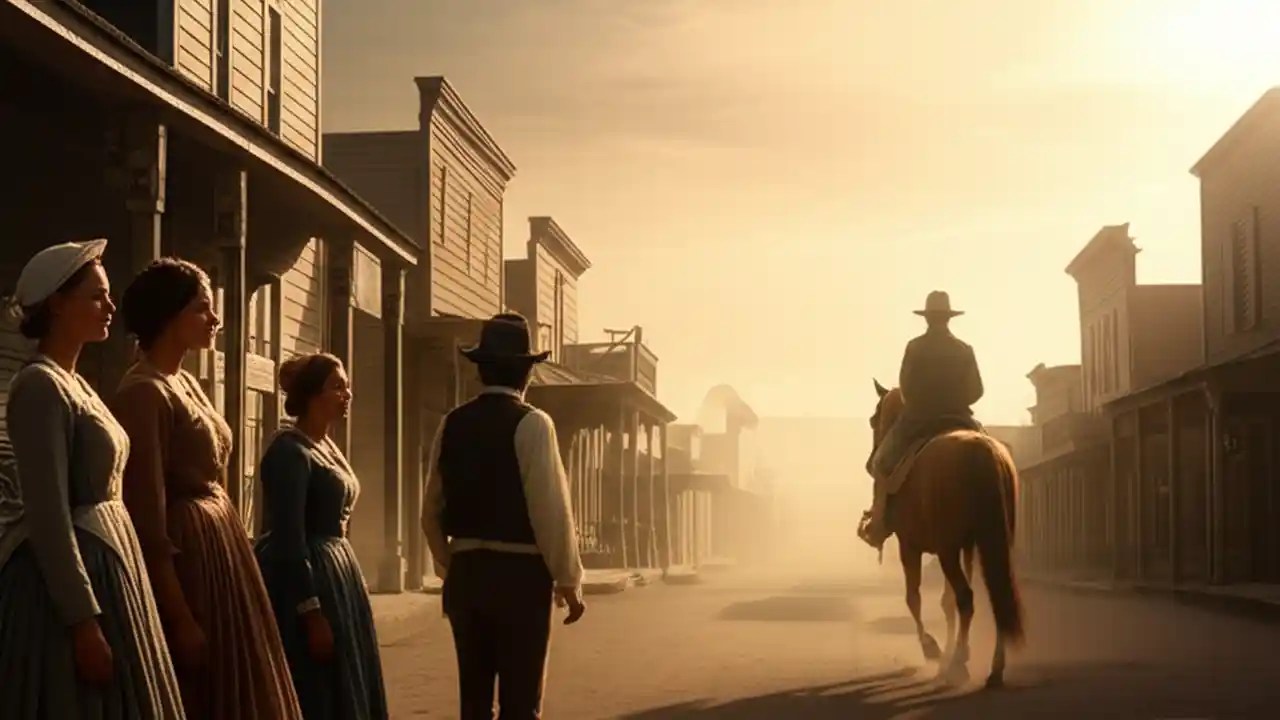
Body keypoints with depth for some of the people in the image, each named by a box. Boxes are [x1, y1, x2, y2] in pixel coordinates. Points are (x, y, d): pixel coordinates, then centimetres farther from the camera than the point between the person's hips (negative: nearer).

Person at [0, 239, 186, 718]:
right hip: (68, 577, -9)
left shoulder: (76, 385, 15)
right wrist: (84, 621, -23)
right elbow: (49, 516, -19)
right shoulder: (40, 385, -13)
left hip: (101, 562, 9)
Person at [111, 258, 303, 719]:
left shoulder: (186, 384, 14)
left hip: (220, 544, 9)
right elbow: (147, 514, -18)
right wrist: (179, 616, -20)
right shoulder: (143, 392, -14)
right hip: (186, 553, -9)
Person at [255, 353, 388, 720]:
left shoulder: (328, 447, 13)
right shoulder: (289, 451, -14)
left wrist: (347, 578, 16)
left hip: (337, 574, 9)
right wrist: (312, 613, -23)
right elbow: (288, 539, -20)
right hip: (304, 580, -9)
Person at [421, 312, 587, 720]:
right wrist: (568, 580, -5)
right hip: (519, 572, -5)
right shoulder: (531, 423, -11)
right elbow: (551, 509, -14)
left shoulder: (452, 425, 6)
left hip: (465, 572, 6)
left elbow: (432, 510, 11)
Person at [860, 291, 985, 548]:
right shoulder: (964, 350, 2)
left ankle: (878, 520, -3)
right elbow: (976, 391, 1)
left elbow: (905, 386, -5)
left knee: (882, 462, 12)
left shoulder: (915, 347, -5)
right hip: (958, 420, 2)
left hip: (918, 419, -2)